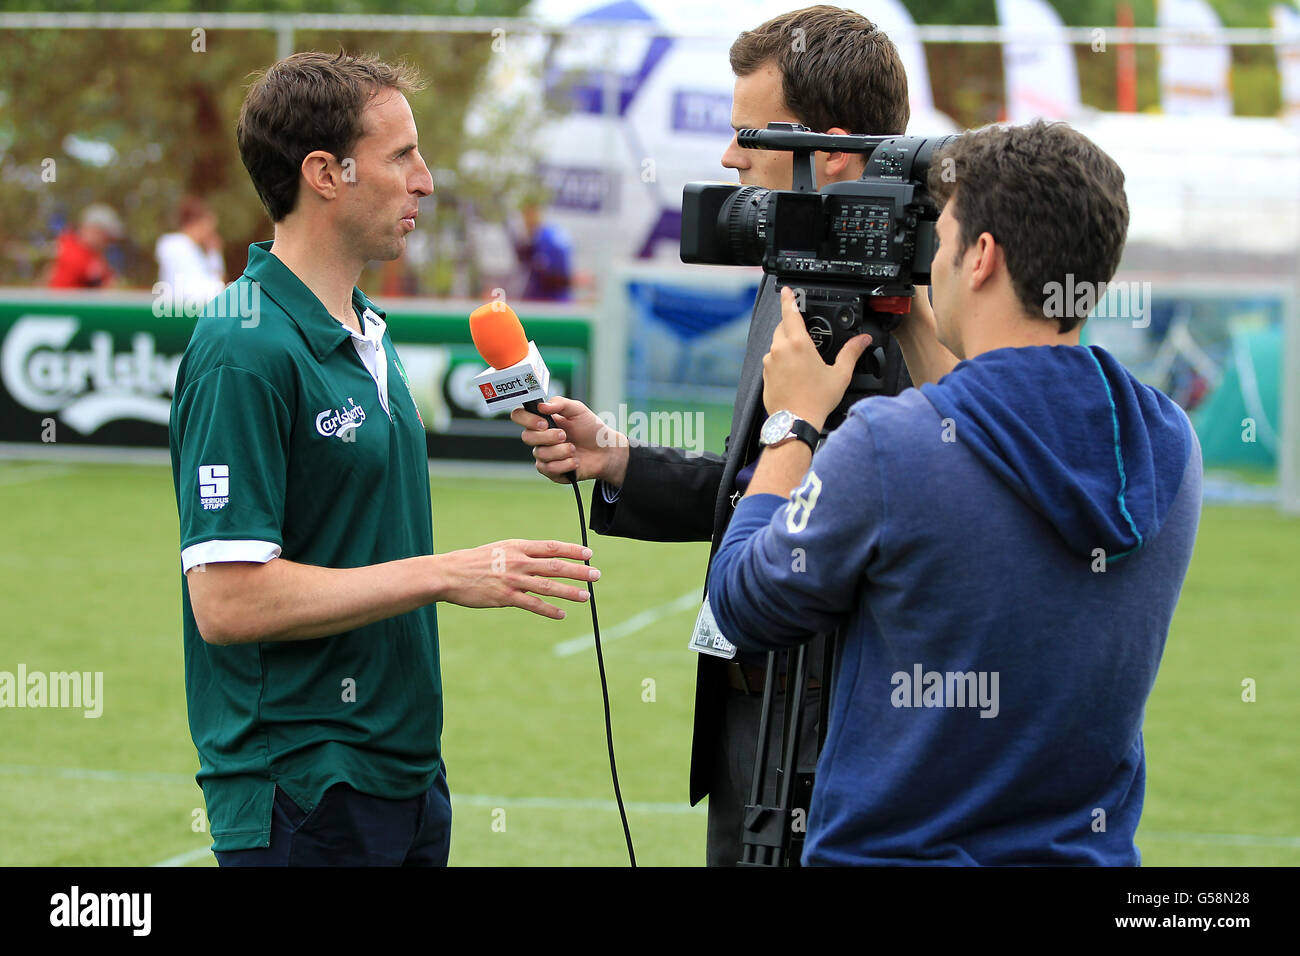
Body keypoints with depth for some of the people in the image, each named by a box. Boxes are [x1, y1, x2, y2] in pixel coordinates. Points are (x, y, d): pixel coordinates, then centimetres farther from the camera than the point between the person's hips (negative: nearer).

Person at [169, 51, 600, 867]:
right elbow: (227, 600, -22)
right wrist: (448, 574, -20)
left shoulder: (368, 333, 13)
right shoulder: (247, 352, -17)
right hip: (303, 796, -9)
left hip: (405, 770, 9)